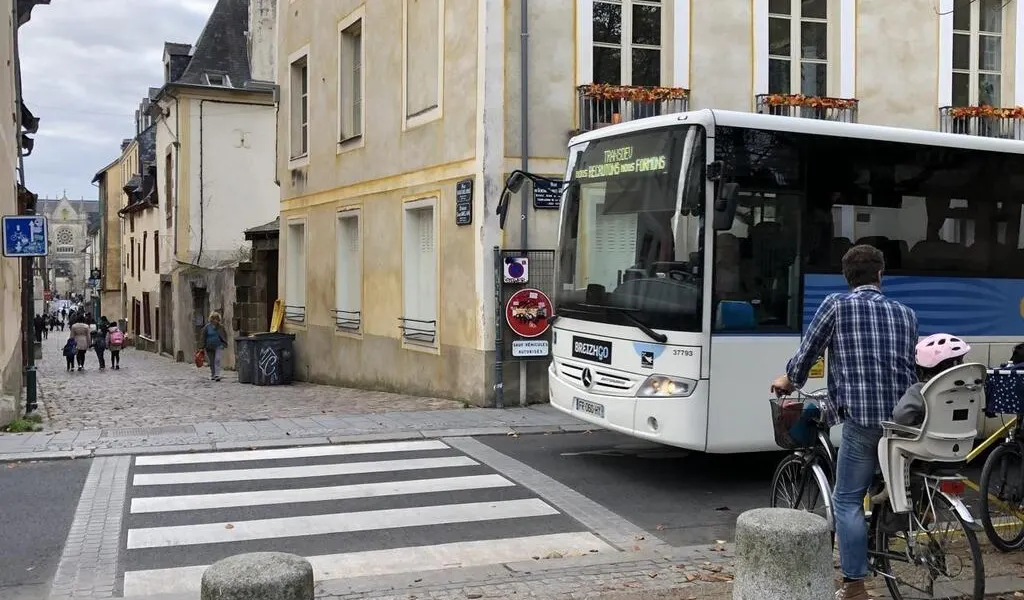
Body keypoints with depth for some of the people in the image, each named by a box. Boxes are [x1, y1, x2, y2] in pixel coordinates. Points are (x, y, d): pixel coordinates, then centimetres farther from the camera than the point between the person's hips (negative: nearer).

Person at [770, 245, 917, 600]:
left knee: (848, 500, 1)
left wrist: (789, 381, 27)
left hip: (861, 417, -5)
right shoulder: (905, 313, 15)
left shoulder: (836, 305, 1)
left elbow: (808, 351, 6)